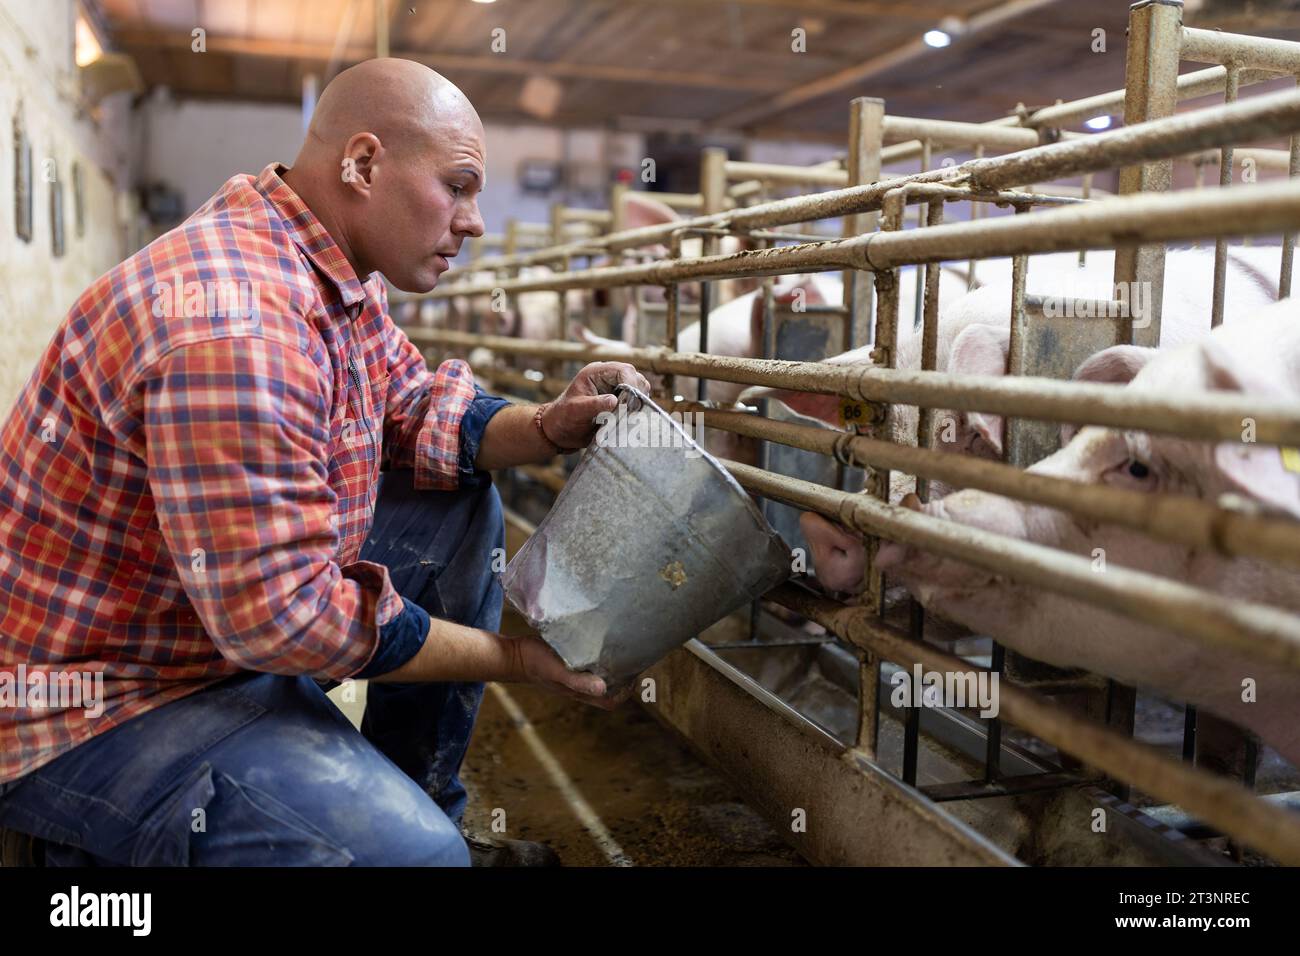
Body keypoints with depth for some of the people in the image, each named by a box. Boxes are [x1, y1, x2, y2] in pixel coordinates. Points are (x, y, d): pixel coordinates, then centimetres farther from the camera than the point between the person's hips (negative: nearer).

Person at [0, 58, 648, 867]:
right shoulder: (232, 322, -31)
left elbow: (415, 413, 9)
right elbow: (278, 616, -29)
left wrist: (549, 428, -11)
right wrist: (513, 659, -19)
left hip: (240, 610, 10)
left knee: (463, 507, 9)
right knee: (410, 852, -28)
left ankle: (421, 806, 15)